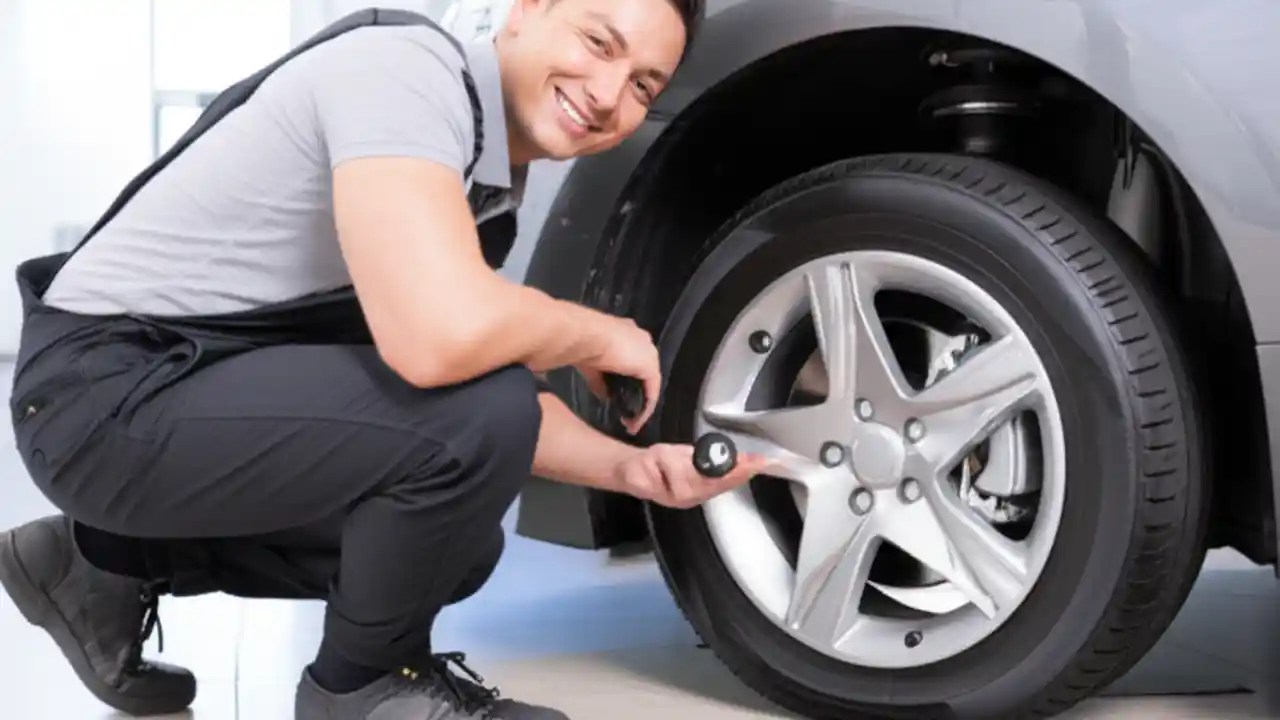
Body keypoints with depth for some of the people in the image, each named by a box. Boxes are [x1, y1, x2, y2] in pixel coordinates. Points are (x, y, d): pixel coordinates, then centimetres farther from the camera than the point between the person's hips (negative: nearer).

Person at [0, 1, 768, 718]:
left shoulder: (493, 180, 7)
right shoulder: (406, 66, -22)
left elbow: (500, 396, 12)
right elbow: (441, 337, -37)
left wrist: (631, 467, -5)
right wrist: (602, 336, -17)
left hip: (207, 388, 10)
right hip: (110, 392, -10)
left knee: (458, 544, 18)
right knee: (474, 409, -24)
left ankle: (113, 561, 20)